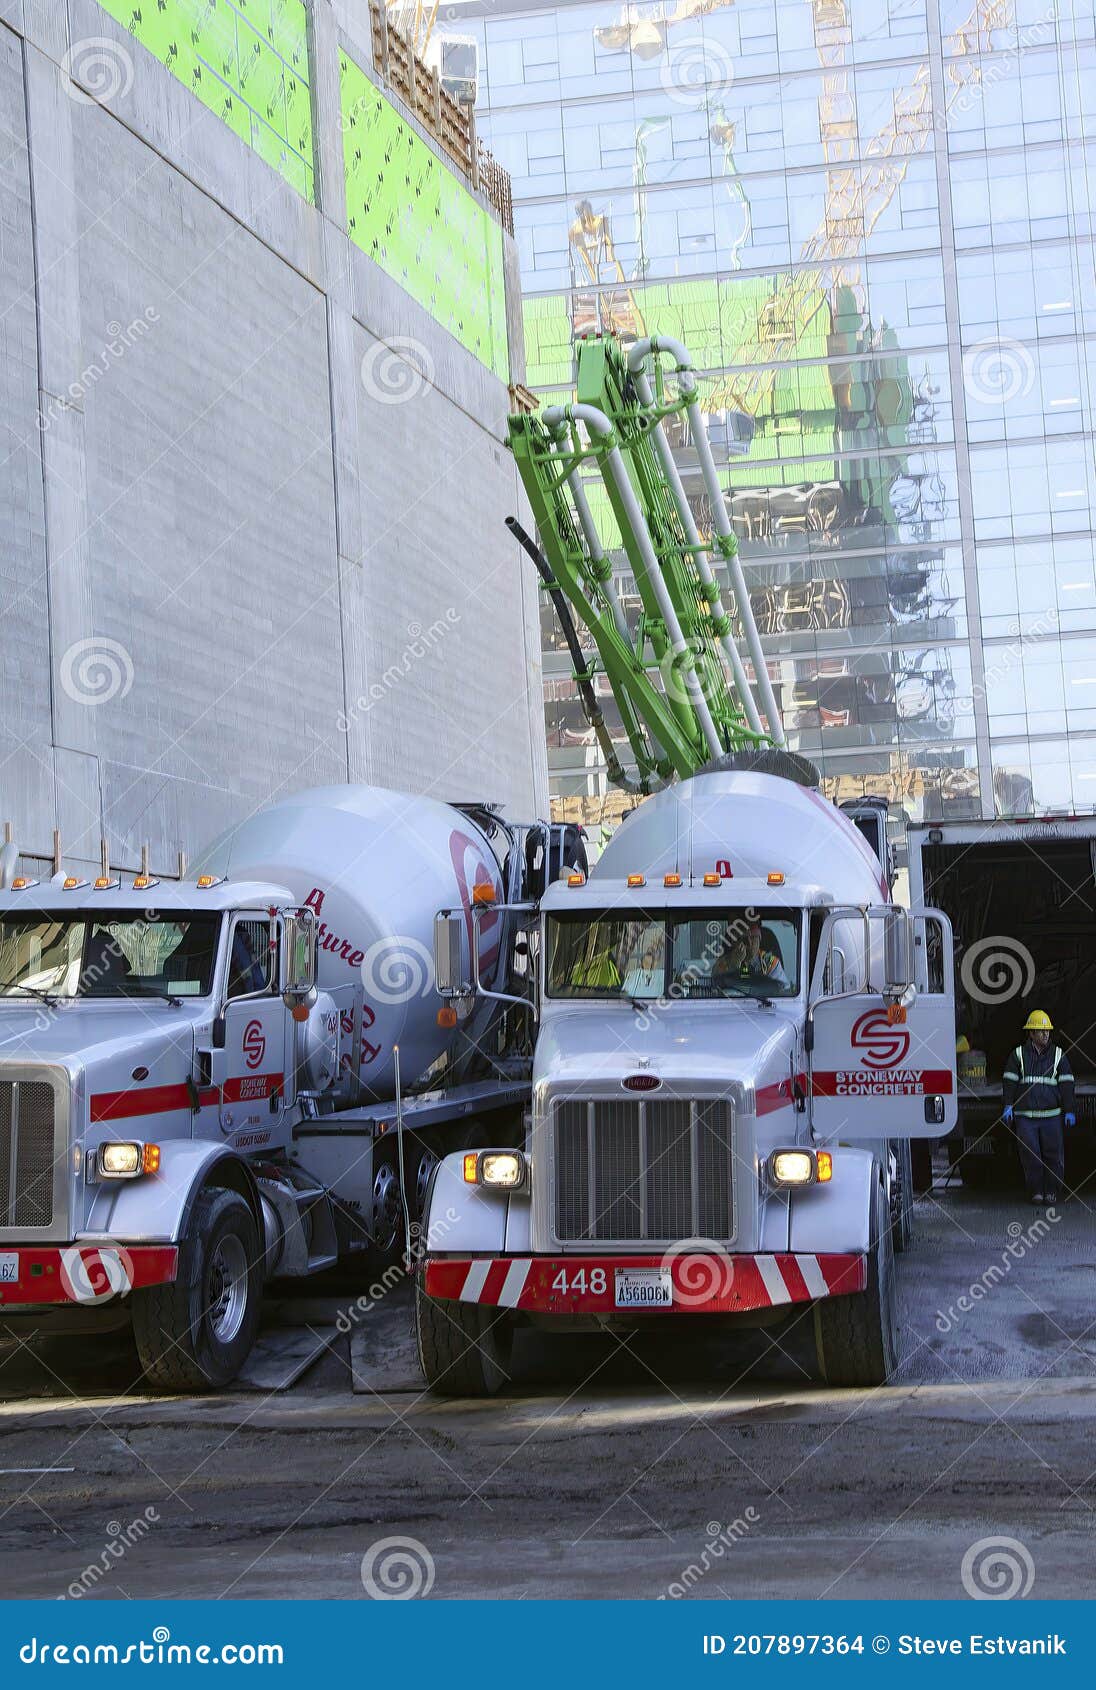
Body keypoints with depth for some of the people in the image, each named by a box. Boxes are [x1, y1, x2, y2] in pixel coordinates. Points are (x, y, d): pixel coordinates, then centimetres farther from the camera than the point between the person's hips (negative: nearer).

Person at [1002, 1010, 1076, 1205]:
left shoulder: (1058, 1055, 7)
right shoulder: (1018, 1054, 6)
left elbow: (1066, 1084, 6)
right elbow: (1009, 1081, 5)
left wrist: (1069, 1111, 0)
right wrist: (1008, 1106, -5)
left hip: (1051, 1115, 0)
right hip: (1025, 1115, 0)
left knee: (1053, 1153, -2)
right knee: (1030, 1154, -3)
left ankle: (1052, 1192, 8)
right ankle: (1036, 1192, 7)